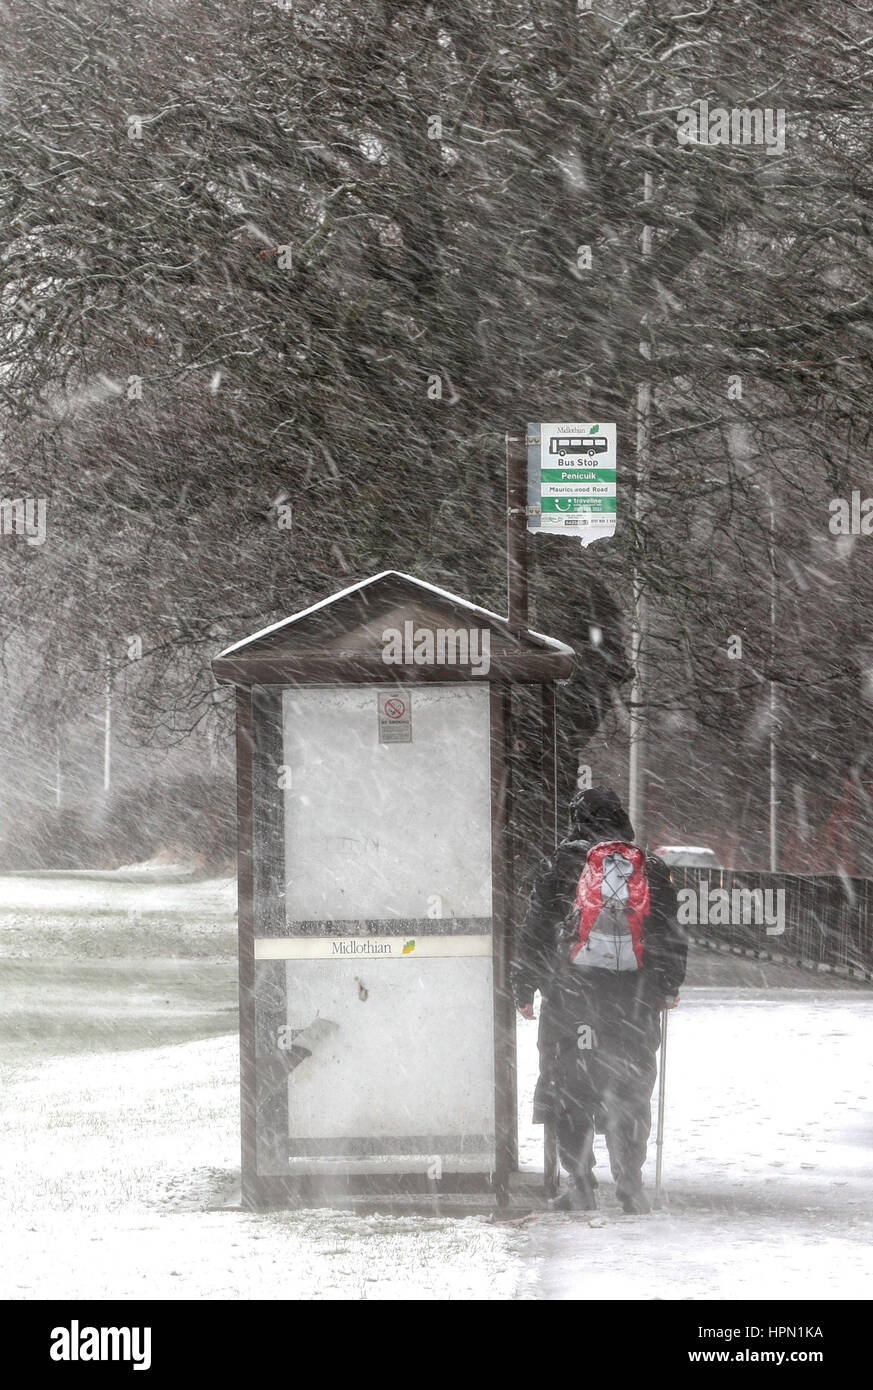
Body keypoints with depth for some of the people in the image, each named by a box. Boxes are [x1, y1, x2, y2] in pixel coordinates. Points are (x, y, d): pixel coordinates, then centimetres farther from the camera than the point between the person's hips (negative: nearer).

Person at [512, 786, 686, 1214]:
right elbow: (670, 934, 15)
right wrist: (670, 986, 27)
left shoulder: (562, 865, 0)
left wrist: (524, 988, 6)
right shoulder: (651, 868, 9)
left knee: (571, 1085, 3)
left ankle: (580, 1186, -1)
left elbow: (537, 931, 0)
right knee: (630, 1088, 7)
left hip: (573, 989, -2)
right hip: (636, 993, 2)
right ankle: (630, 1183, 5)